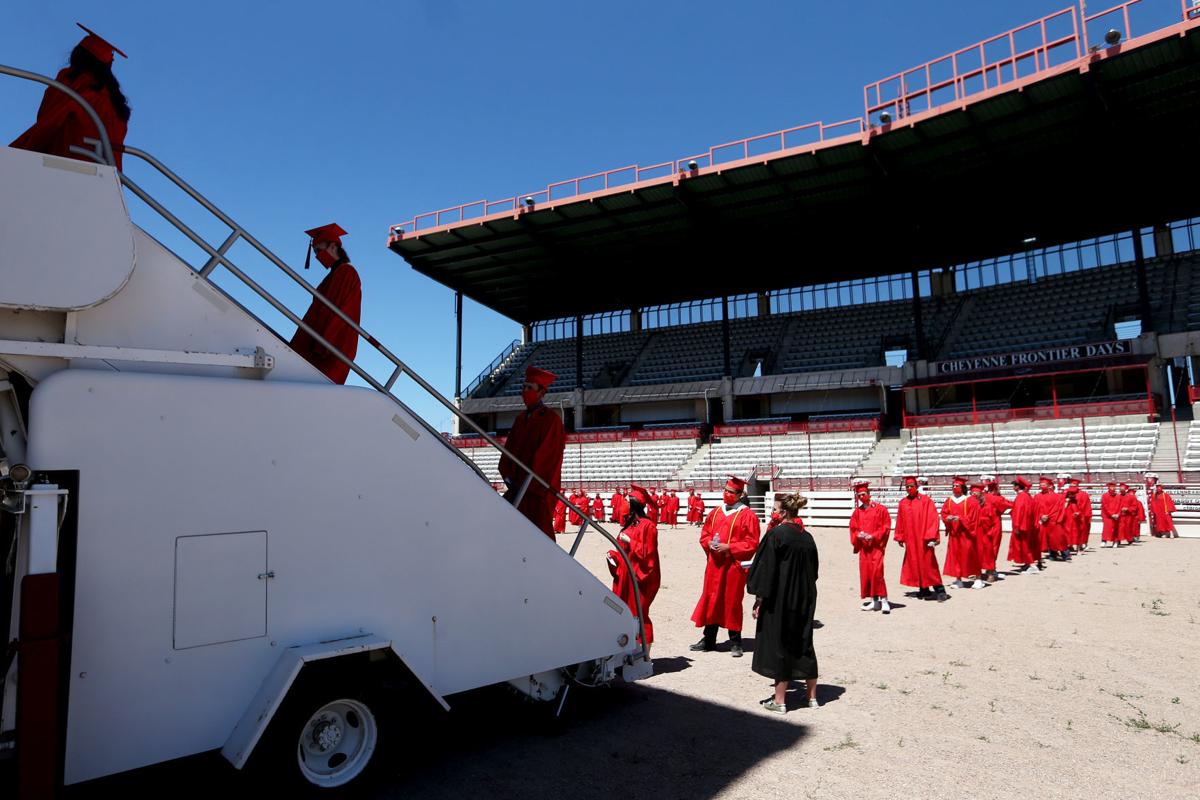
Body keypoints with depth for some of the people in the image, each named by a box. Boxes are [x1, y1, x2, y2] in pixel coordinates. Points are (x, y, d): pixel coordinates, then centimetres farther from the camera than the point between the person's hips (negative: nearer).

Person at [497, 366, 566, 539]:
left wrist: (527, 483, -14)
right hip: (518, 487, 7)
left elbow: (547, 455, -14)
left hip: (539, 490, -7)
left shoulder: (551, 420, -9)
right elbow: (509, 449, 13)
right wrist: (508, 476, 0)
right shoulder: (520, 419, 13)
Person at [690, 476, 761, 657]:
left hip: (733, 565, -5)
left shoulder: (747, 515, -7)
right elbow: (704, 534, 15)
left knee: (732, 602, 2)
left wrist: (728, 547, -19)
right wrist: (709, 543, -6)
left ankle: (735, 643, 17)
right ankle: (708, 640, 22)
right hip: (714, 564, 5)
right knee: (711, 600, 10)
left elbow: (751, 543, -11)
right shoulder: (716, 512, 11)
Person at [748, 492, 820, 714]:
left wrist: (759, 600, -11)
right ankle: (812, 697, 25)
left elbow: (765, 570, -17)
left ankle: (779, 700, 11)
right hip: (804, 600, 6)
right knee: (803, 645, 17)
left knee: (778, 645, 4)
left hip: (778, 600, -6)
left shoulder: (775, 534, -16)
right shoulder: (807, 537, 3)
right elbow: (814, 570, 12)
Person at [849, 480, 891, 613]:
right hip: (863, 546, 5)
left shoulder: (879, 509, -3)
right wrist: (858, 535, -10)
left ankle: (883, 600, -4)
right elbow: (853, 529, 11)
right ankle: (874, 601, 13)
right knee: (865, 572, 4)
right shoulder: (857, 512, 10)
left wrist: (873, 536, -16)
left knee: (877, 572, -14)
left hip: (876, 545, -5)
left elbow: (886, 526, -6)